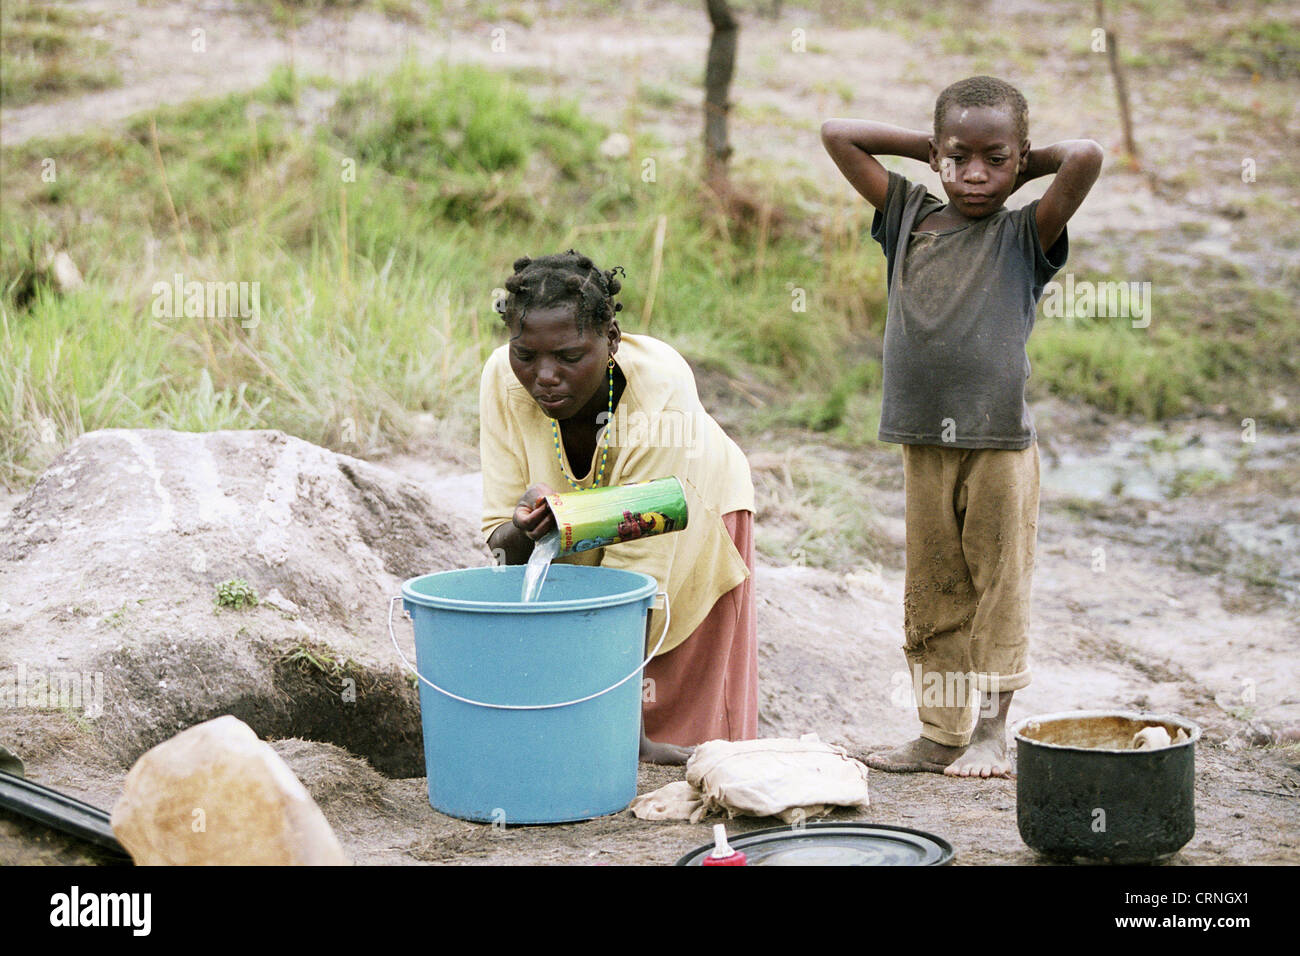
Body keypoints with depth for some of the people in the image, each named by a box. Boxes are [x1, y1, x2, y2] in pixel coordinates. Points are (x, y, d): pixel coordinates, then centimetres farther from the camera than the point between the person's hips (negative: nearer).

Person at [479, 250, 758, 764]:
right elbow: (499, 531, -24)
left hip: (689, 513, -2)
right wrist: (521, 531, -51)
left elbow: (636, 565, -40)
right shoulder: (503, 377, -31)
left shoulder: (661, 384, -41)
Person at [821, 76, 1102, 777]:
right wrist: (927, 144, 9)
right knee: (931, 598, 9)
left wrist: (1026, 164, 0)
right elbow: (836, 134, 9)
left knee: (998, 593, 4)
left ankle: (991, 734, 14)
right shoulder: (908, 217, 8)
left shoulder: (1025, 234, -2)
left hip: (1001, 444, -4)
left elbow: (1086, 157, -18)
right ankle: (939, 734, 18)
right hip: (923, 444, 4)